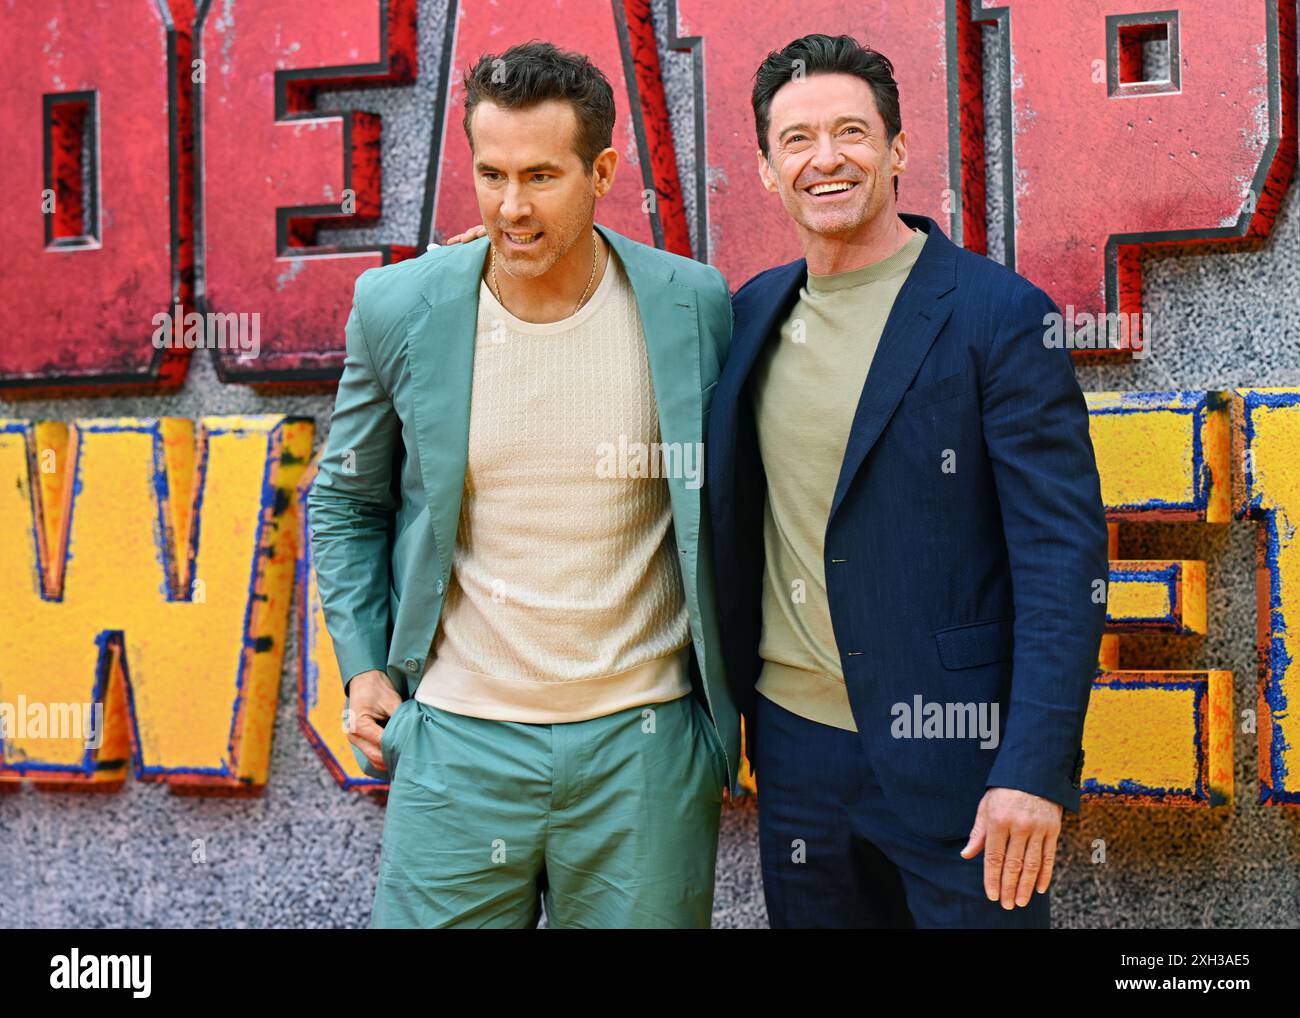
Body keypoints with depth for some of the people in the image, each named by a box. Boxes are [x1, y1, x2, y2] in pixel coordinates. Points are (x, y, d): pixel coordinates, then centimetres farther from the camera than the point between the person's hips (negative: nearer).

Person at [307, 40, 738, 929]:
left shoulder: (694, 306, -5)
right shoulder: (399, 307, -4)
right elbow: (347, 499, 10)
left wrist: (729, 692, 8)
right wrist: (363, 665, 2)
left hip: (644, 745, 0)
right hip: (455, 740, 0)